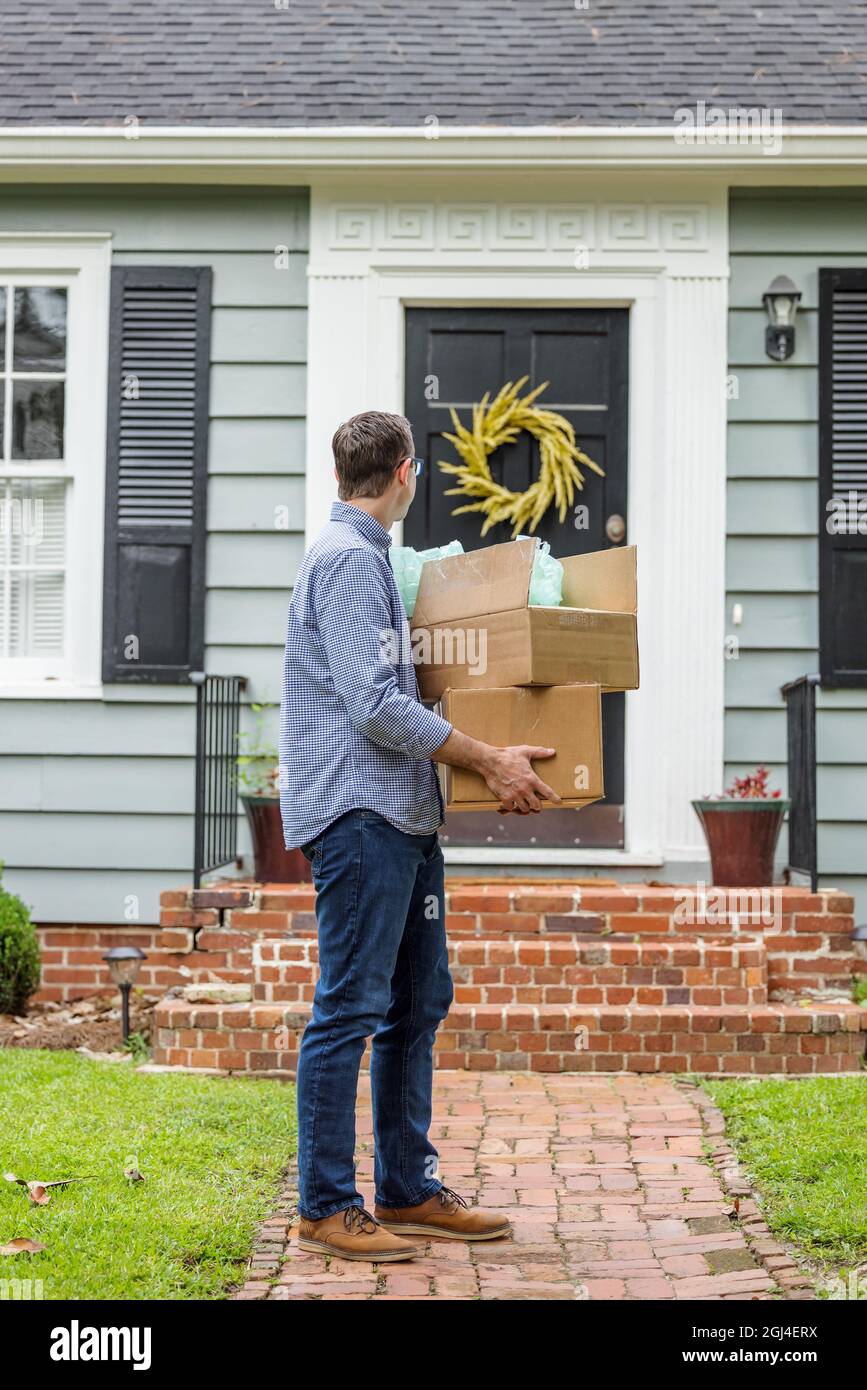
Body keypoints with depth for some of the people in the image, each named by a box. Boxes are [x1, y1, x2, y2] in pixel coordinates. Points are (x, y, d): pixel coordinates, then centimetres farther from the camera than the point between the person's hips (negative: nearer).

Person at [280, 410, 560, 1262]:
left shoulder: (367, 557, 21)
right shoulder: (347, 559, -12)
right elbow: (374, 705, -19)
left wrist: (481, 761, 27)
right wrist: (488, 761, -15)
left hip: (401, 817, 10)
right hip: (359, 813, -10)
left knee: (417, 1002, 13)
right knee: (350, 1009, -6)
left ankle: (408, 1191, 21)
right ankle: (326, 1207, 1)